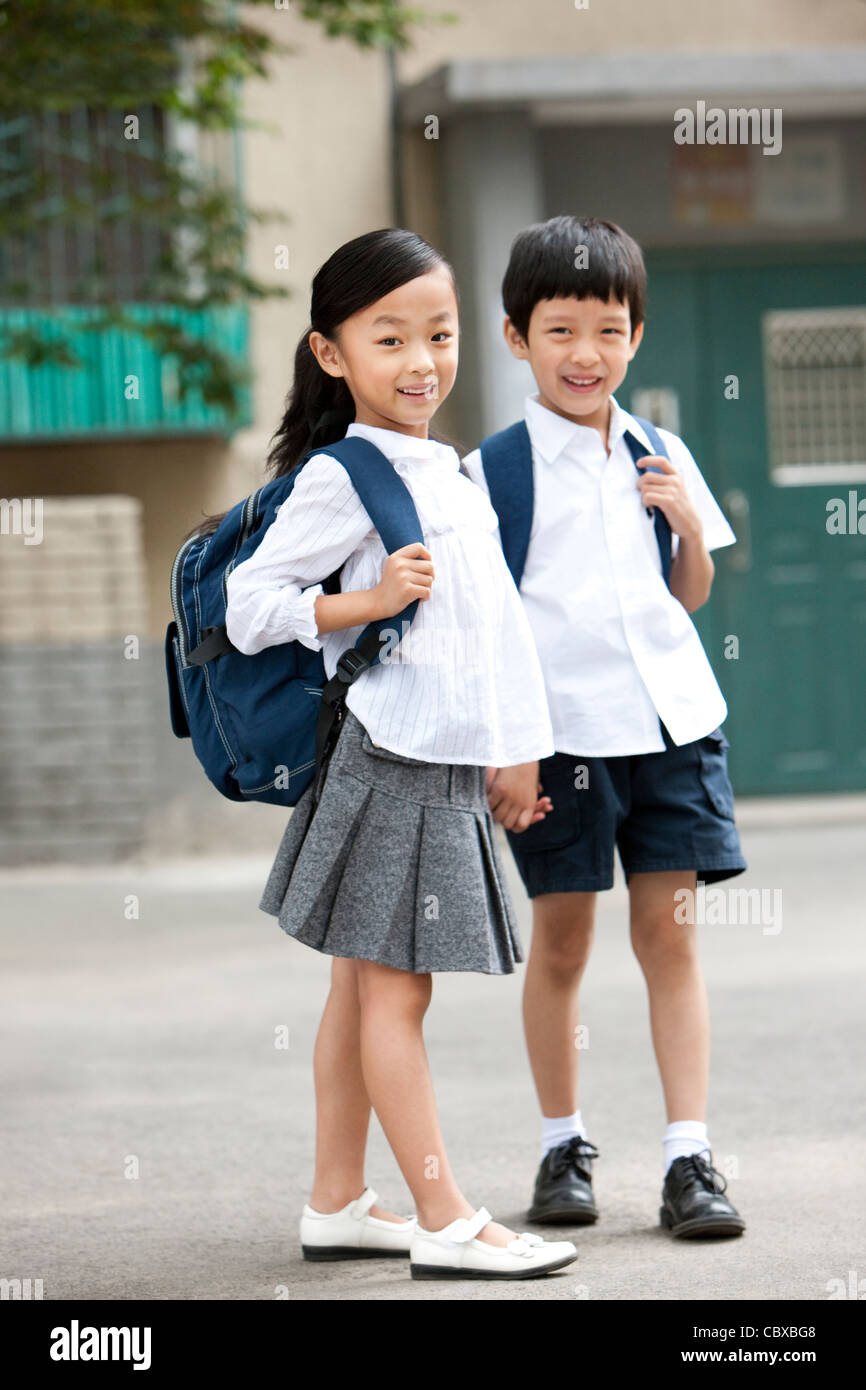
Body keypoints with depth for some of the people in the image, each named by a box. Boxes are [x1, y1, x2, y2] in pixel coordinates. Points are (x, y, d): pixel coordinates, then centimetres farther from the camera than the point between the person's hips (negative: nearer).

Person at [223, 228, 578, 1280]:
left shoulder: (448, 472, 15)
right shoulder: (343, 475, -11)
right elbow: (249, 607, -12)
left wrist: (516, 750, 24)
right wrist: (370, 601, -23)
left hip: (446, 764, 9)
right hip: (392, 762, -9)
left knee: (364, 985, 12)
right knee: (395, 990, -4)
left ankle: (336, 1204, 17)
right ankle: (445, 1223, -4)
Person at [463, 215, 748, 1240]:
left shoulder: (660, 457, 9)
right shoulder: (493, 470, -3)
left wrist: (689, 524, 0)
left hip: (669, 719, 3)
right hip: (558, 727, -3)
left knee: (670, 933, 1)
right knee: (560, 941, 6)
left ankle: (689, 1156, 3)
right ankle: (562, 1147, 20)